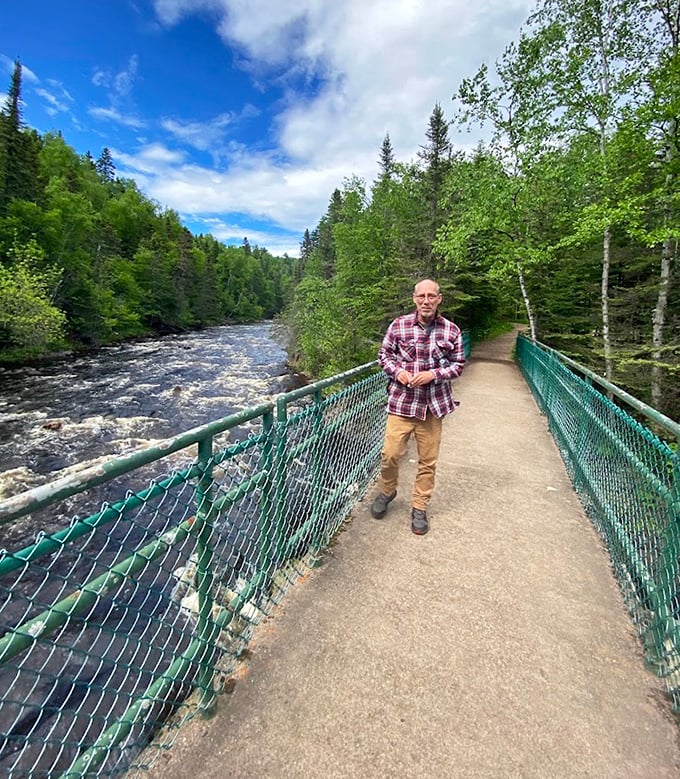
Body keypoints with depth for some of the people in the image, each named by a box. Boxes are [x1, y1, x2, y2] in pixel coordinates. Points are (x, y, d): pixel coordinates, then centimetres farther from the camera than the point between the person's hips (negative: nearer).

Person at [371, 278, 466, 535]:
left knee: (428, 460, 9)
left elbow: (458, 364, 5)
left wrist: (432, 374, -13)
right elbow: (384, 355, 7)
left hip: (434, 405, 1)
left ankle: (419, 508, 29)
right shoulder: (398, 325, -2)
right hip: (401, 401, 0)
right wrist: (398, 371, -12)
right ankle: (386, 491, 33)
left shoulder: (451, 331, -1)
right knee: (390, 453, 2)